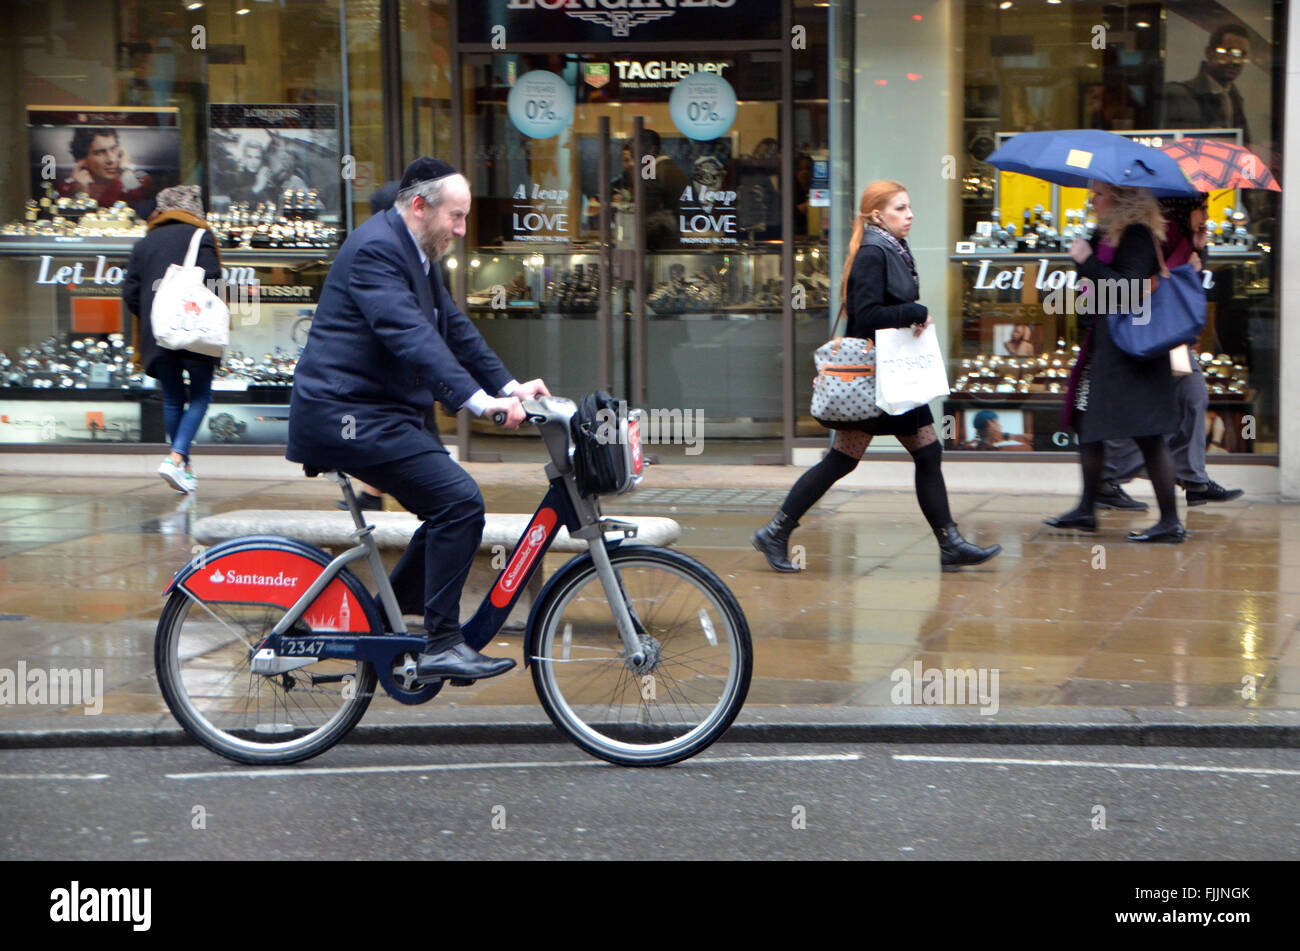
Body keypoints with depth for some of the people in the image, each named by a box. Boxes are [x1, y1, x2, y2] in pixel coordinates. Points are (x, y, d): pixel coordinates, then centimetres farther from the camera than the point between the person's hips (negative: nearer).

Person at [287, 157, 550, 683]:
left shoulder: (416, 253, 17)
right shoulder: (375, 249, -17)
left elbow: (455, 328, 18)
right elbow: (411, 337, -28)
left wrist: (509, 386, 5)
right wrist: (479, 401, -36)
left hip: (379, 411, 11)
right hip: (348, 415, -11)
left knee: (450, 508, 11)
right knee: (460, 500, -19)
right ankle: (442, 645, -13)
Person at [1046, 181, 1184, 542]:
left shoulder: (1136, 236, -14)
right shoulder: (1106, 234, 14)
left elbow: (1131, 289, -25)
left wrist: (1087, 261, -20)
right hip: (1103, 344, 10)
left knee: (1146, 434, -8)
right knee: (1086, 424, 13)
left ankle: (1171, 521, -4)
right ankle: (1086, 509, 21)